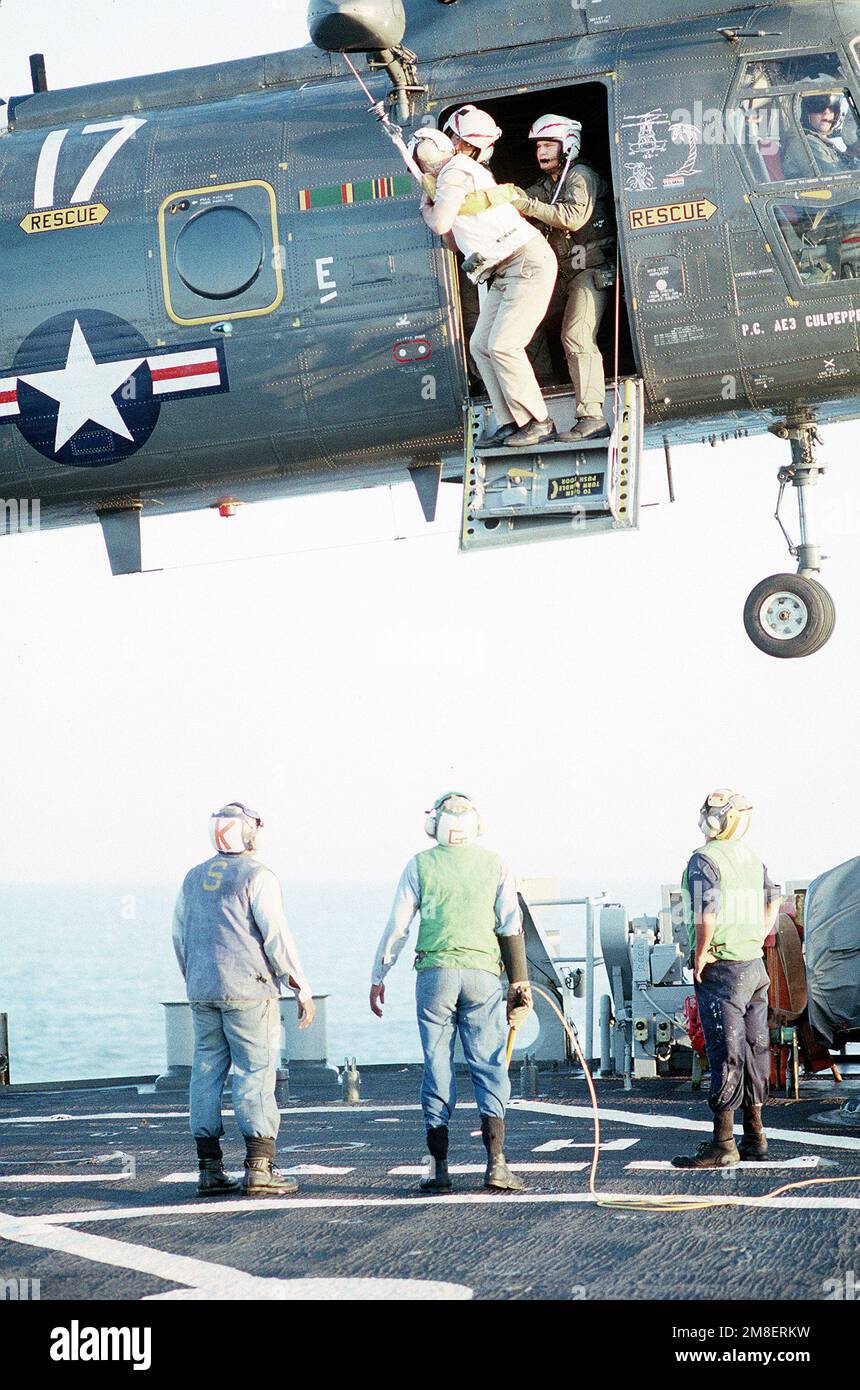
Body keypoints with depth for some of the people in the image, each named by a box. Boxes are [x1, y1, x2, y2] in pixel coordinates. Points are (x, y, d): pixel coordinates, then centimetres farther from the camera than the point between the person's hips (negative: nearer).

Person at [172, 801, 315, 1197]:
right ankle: (258, 1169, -11)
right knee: (256, 1074, -5)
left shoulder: (194, 878, 13)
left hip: (203, 993, 6)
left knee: (207, 1074, 8)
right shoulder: (256, 876, -8)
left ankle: (210, 1170, 7)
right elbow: (276, 936, -12)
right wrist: (302, 990, -7)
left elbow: (179, 938, 17)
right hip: (248, 992, -6)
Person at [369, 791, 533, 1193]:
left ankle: (439, 1168, 3)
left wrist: (378, 978, 11)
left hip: (435, 972, 0)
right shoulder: (494, 864, 7)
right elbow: (512, 926, 2)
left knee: (437, 1067, 4)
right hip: (482, 973, 0)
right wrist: (519, 983, 5)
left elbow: (397, 926, 3)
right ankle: (495, 1163, -8)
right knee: (490, 1068, 3)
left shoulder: (420, 864, 4)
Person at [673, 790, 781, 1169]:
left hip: (721, 971, -8)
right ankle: (754, 1135, 19)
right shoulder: (753, 859, 12)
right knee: (754, 1049, 12)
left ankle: (723, 1144, -8)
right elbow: (773, 901, 25)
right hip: (755, 967, 8)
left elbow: (707, 914, -23)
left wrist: (700, 959, -14)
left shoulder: (704, 860, -13)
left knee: (725, 1054, -8)